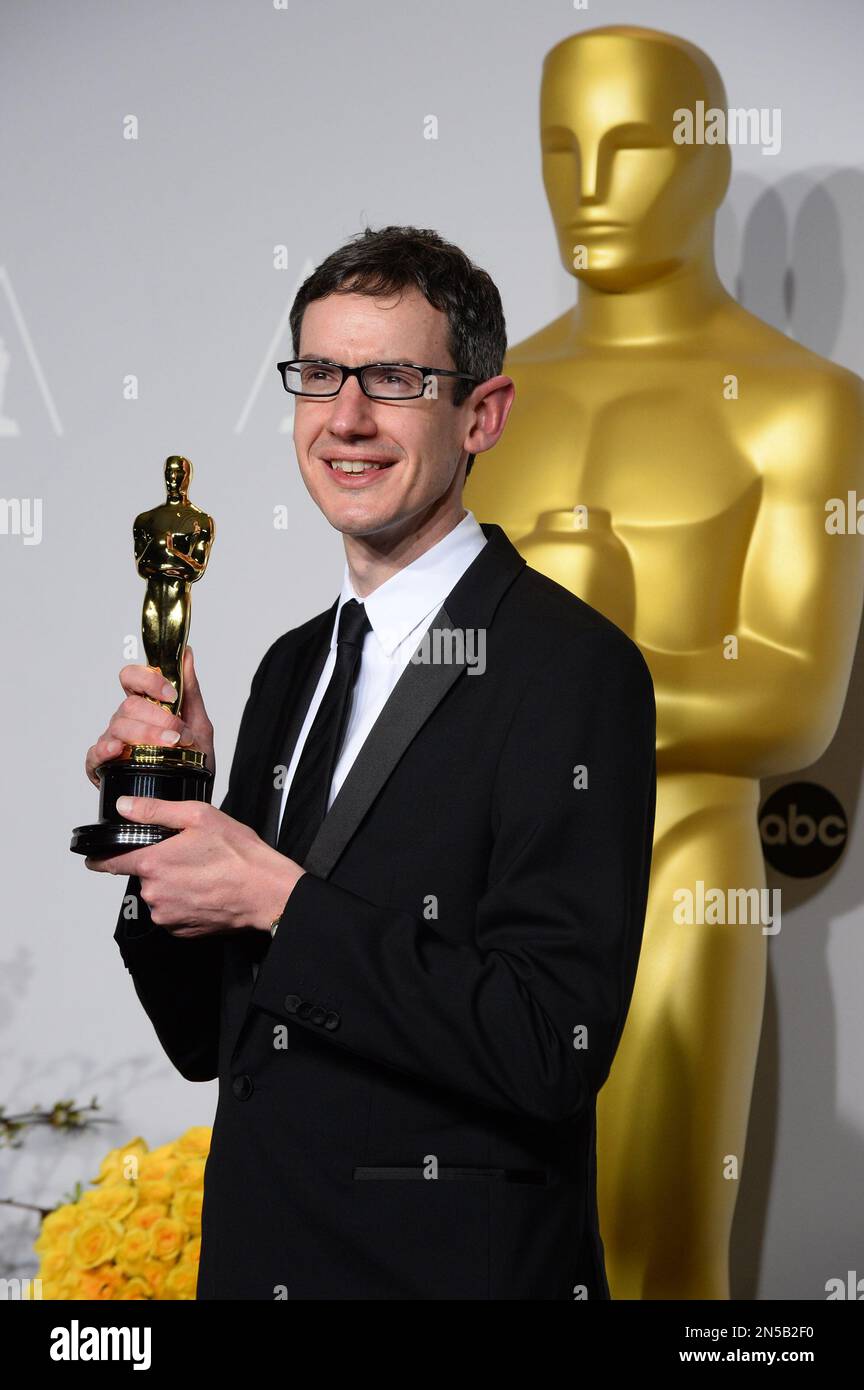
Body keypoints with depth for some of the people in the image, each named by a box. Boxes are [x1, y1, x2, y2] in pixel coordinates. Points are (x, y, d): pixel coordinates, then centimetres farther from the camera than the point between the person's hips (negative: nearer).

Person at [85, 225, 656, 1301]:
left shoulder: (575, 669, -16)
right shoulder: (290, 669, 6)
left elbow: (554, 1049, -25)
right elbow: (209, 1040, 7)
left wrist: (278, 899, -20)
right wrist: (165, 814, -8)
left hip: (457, 1264, -7)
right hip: (256, 1254, 7)